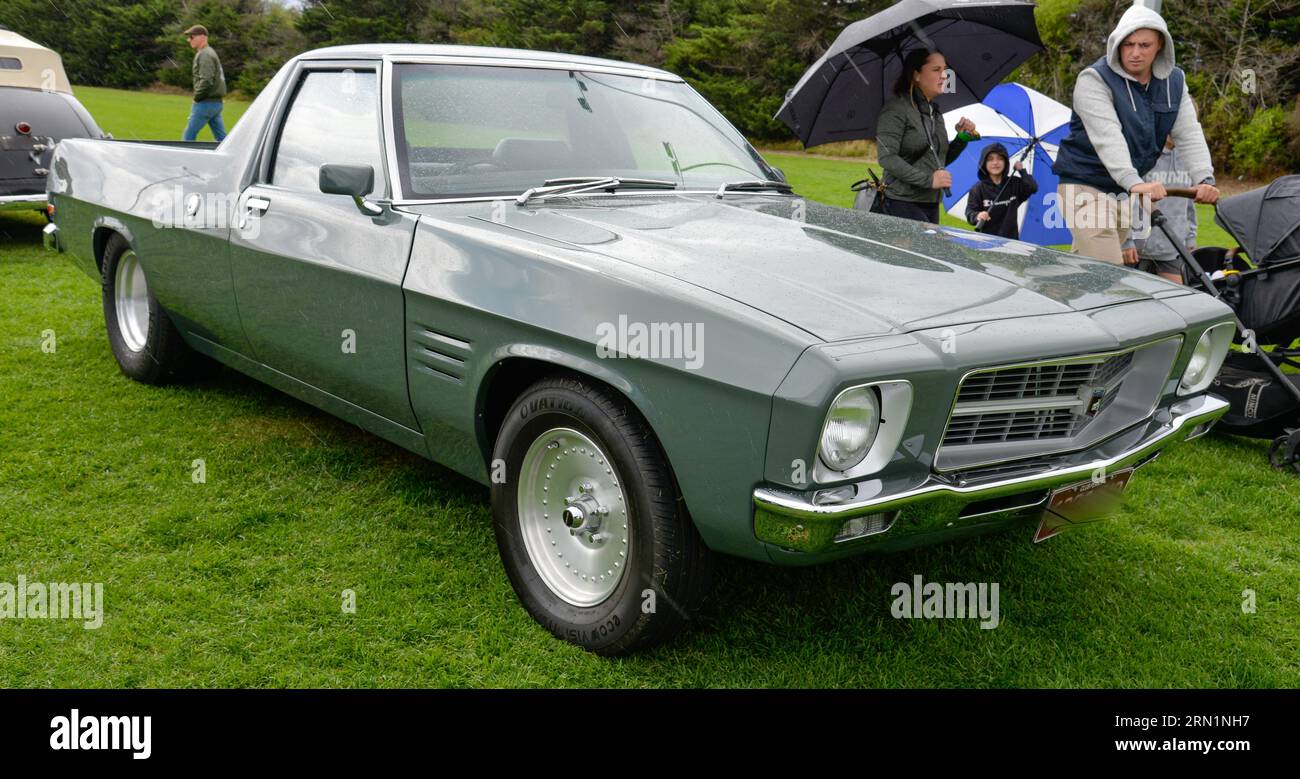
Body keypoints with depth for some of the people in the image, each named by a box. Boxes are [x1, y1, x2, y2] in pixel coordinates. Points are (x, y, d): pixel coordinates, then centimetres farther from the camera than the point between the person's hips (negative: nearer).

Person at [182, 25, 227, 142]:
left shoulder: (205, 55, -12)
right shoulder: (210, 53, 18)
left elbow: (206, 81, -24)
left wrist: (197, 97, -12)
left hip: (206, 103, -10)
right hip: (216, 102, 10)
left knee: (189, 135, -2)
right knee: (221, 138, 8)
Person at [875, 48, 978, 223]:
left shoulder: (935, 112, 16)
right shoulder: (896, 108, -9)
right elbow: (886, 157, -18)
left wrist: (962, 139, 5)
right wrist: (928, 179, -20)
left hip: (931, 204, 8)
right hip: (903, 203, -8)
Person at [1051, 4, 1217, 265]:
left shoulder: (1174, 82, 5)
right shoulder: (1094, 80, -15)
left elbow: (1189, 134, -4)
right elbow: (1107, 137, -29)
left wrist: (1205, 179, -21)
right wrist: (1134, 183, -42)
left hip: (1127, 191, 6)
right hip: (1087, 186, -6)